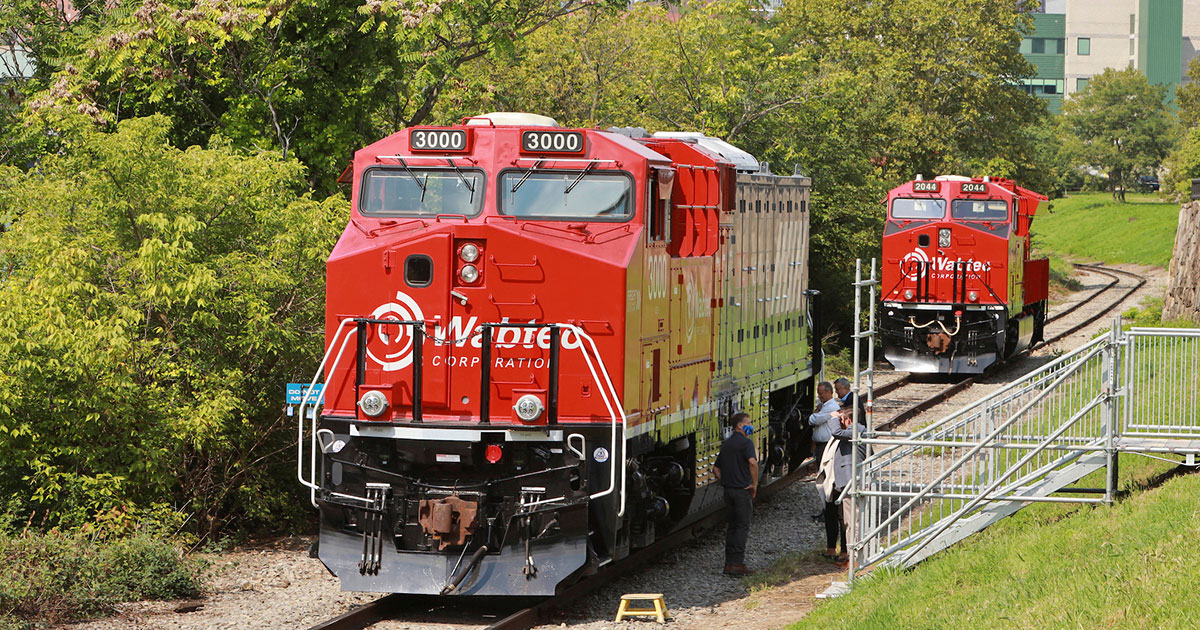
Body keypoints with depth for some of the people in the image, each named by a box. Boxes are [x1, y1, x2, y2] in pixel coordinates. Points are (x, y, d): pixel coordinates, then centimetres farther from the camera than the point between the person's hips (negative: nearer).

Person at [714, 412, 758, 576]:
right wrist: (754, 484, -19)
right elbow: (752, 462, -28)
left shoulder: (726, 444, 14)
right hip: (742, 490, -7)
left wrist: (724, 482, 16)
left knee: (732, 526, 13)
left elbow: (716, 468, 19)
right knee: (742, 526, -3)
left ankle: (729, 563, 12)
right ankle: (737, 563, -8)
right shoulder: (746, 442, -11)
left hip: (728, 489, 7)